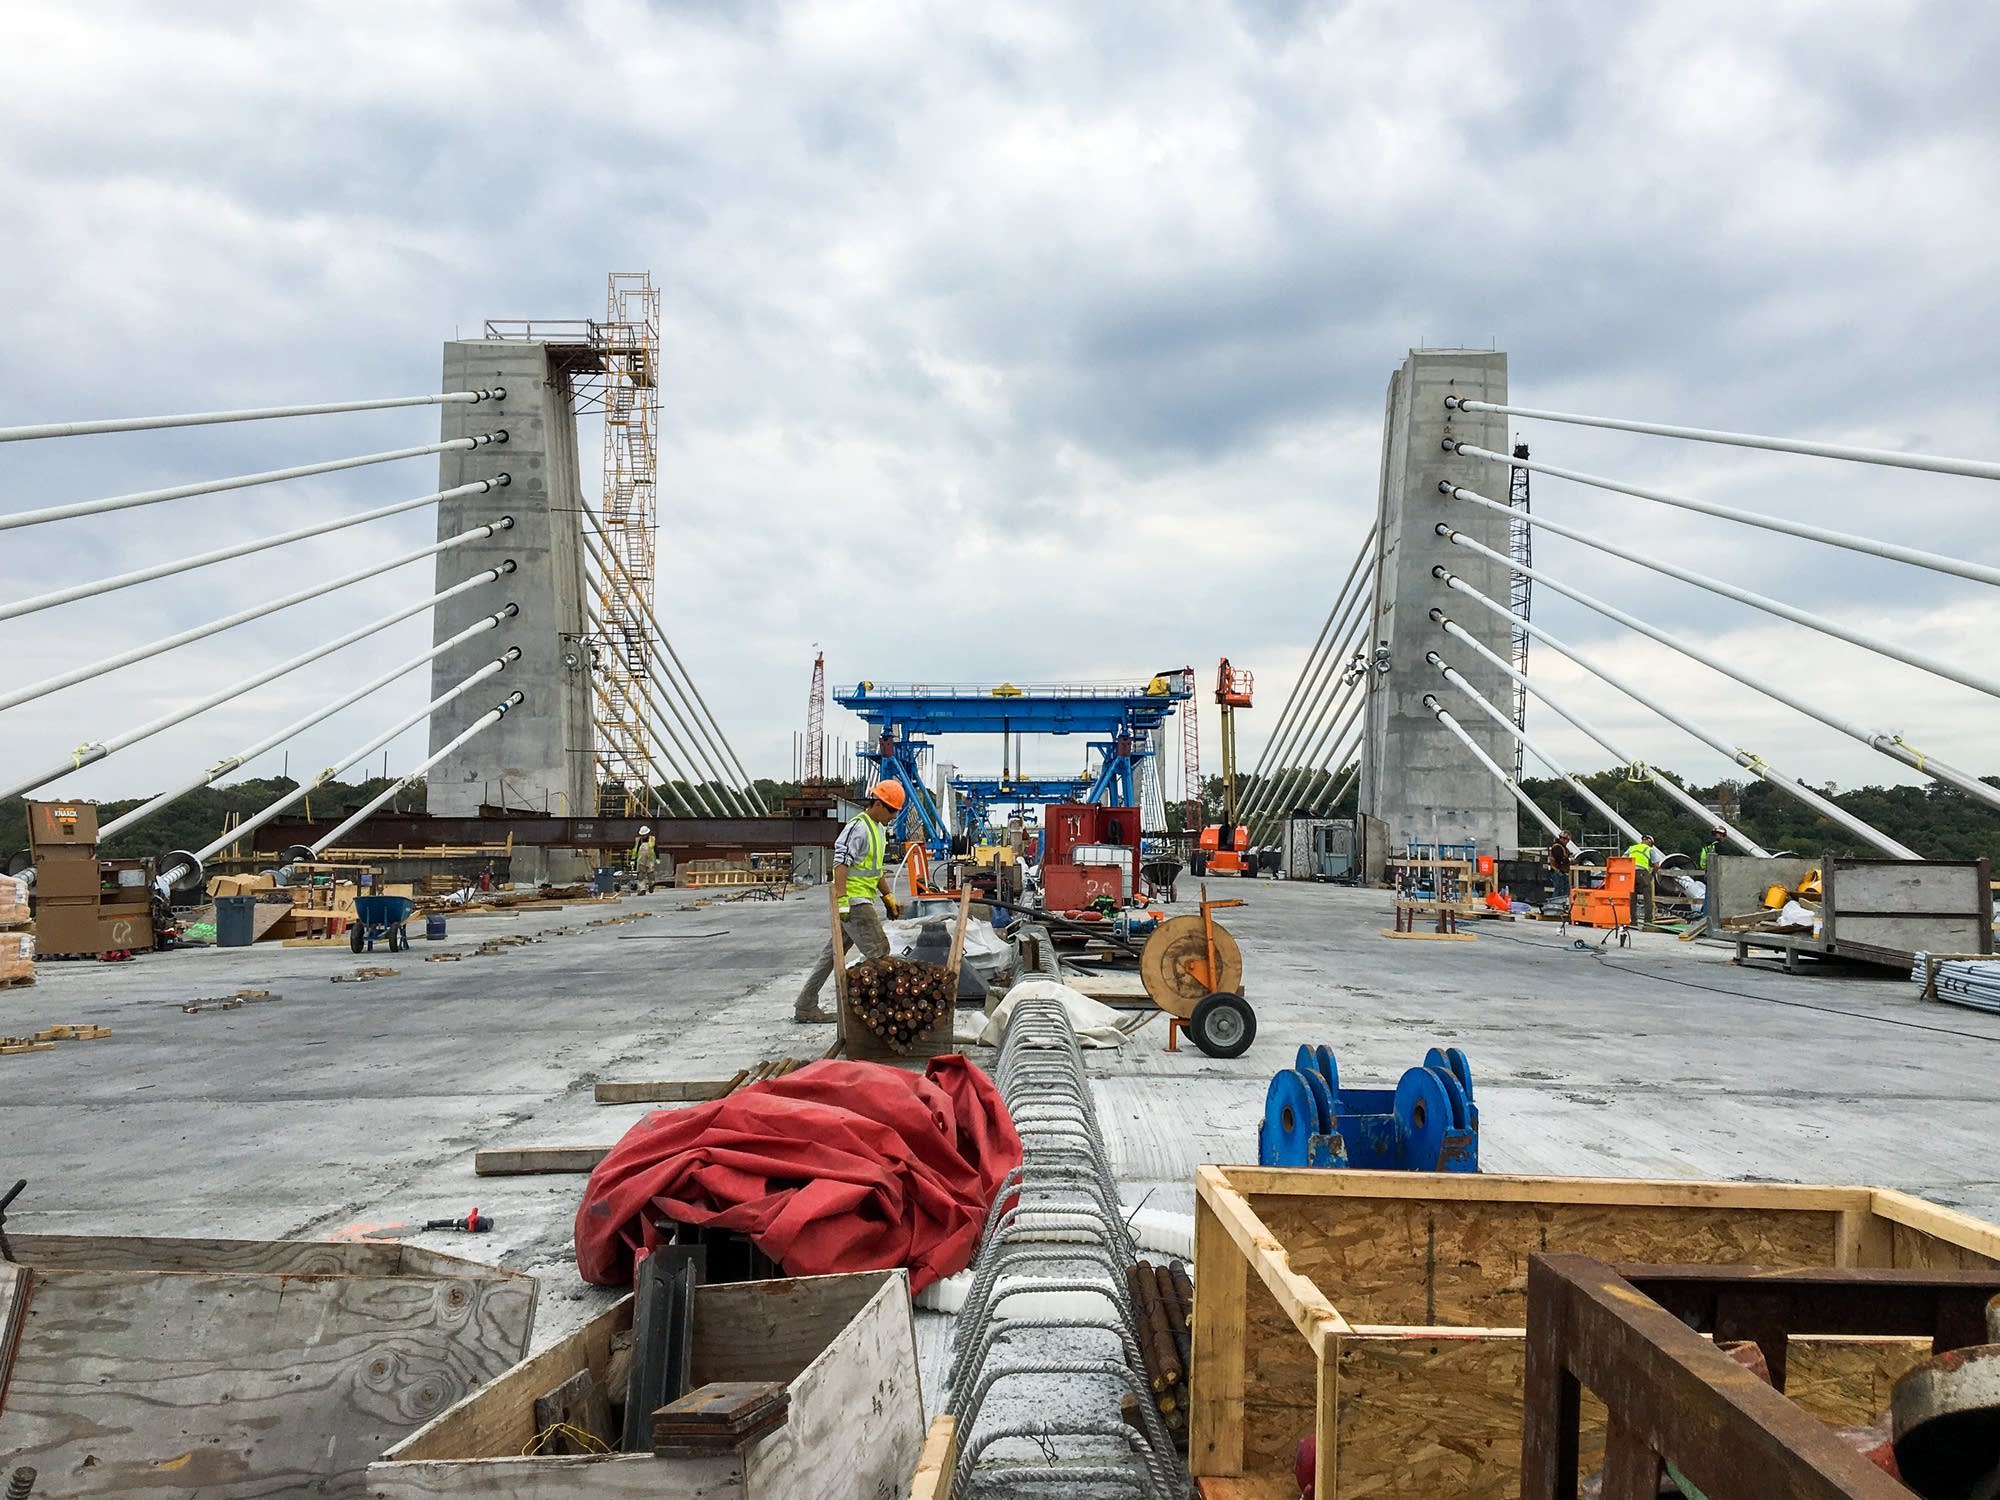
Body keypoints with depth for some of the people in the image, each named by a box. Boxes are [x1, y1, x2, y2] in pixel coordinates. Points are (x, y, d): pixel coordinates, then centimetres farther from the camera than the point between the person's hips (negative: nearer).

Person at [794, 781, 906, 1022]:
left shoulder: (879, 828, 17)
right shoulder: (858, 828, -16)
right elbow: (841, 864, -22)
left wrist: (887, 896, 27)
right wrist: (842, 900, -27)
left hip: (862, 901, 10)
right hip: (854, 901, -10)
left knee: (834, 953, 11)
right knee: (878, 951, -9)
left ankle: (805, 1007, 16)